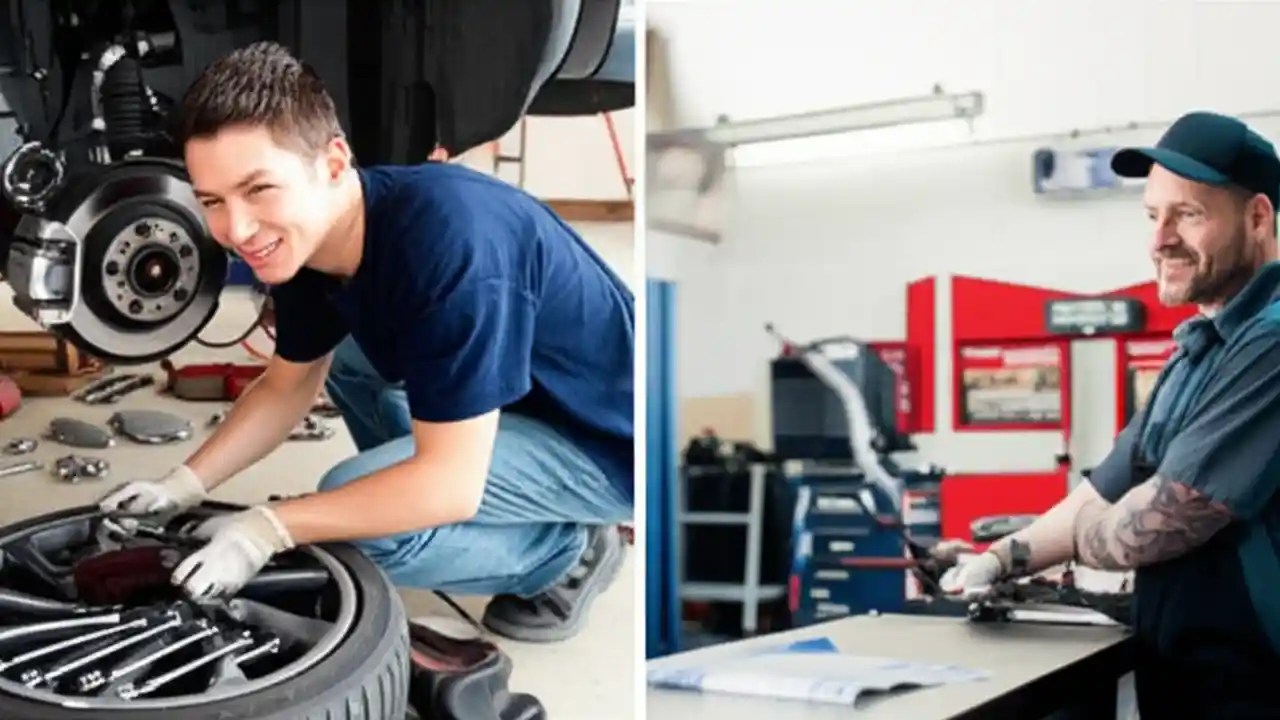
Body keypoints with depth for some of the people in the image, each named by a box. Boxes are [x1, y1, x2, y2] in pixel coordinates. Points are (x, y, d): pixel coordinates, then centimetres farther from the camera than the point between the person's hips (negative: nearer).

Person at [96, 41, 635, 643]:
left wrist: (268, 529, -25)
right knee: (341, 355, 16)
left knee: (359, 512, -22)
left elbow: (449, 482, -31)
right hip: (514, 403, 9)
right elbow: (288, 386, 11)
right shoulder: (311, 234, -6)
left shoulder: (445, 241, -34)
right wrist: (183, 487, 1)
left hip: (604, 441, -9)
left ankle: (564, 552, 0)